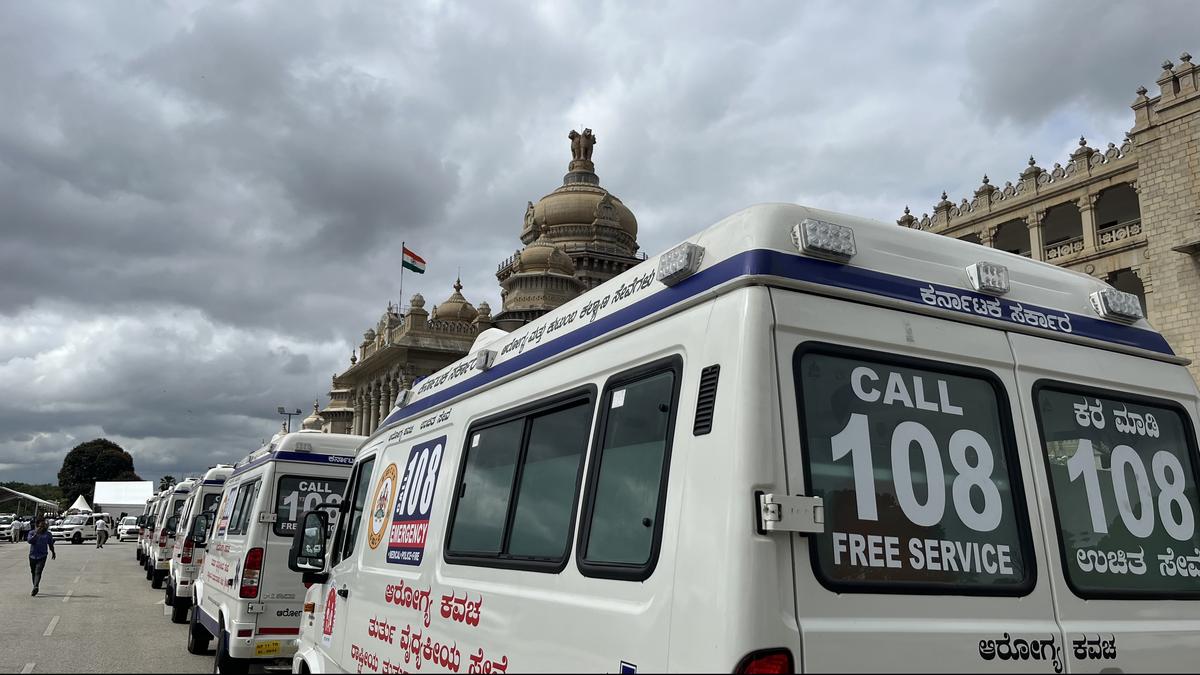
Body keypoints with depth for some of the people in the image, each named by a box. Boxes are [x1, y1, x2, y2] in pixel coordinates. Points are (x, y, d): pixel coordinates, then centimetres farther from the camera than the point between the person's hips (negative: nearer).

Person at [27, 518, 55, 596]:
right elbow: (29, 541, -20)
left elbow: (51, 544, 19)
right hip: (32, 556, 2)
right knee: (33, 572, 13)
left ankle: (35, 587, -30)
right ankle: (35, 588, 27)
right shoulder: (32, 533, 1)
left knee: (38, 572, -17)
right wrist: (36, 534, -29)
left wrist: (53, 552, 29)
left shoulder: (48, 534, 5)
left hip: (42, 556, -2)